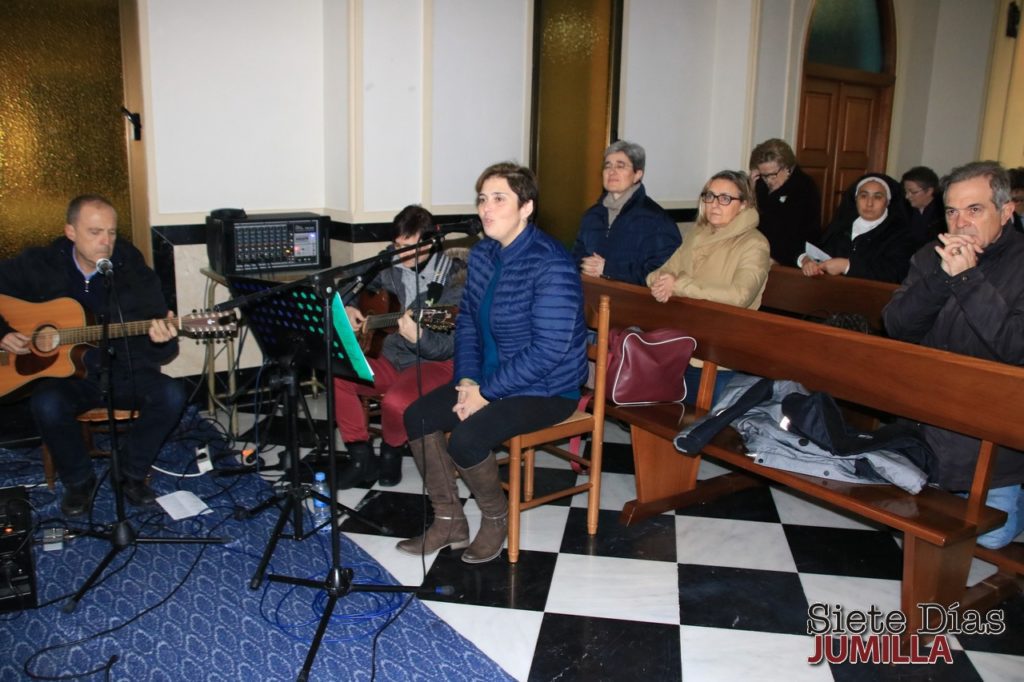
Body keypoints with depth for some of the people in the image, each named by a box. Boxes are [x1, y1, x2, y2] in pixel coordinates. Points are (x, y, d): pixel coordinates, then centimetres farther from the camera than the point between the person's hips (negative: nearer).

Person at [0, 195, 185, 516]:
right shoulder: (37, 265, -5)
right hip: (62, 373, 0)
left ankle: (132, 473, -2)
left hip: (123, 373, 0)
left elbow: (161, 352, -7)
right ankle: (78, 480, -3)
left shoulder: (136, 273, -7)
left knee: (171, 395, -26)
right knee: (47, 405, -33)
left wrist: (161, 340, -32)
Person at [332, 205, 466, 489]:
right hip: (391, 359, 6)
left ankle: (392, 453, 3)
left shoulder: (454, 277, -14)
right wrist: (346, 309, -4)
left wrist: (418, 337, -39)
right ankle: (362, 459, -1)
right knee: (337, 377, -18)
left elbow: (449, 347, -19)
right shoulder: (389, 266, 1)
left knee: (395, 401, -33)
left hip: (435, 362, -5)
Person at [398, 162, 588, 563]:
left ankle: (496, 518, 6)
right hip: (488, 379, 8)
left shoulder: (551, 264, -22)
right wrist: (467, 379, -5)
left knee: (465, 439, -26)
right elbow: (467, 319, 11)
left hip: (545, 390, -8)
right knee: (418, 417, -5)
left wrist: (486, 391, -22)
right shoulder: (483, 253, 4)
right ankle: (449, 523, 10)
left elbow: (548, 350, -26)